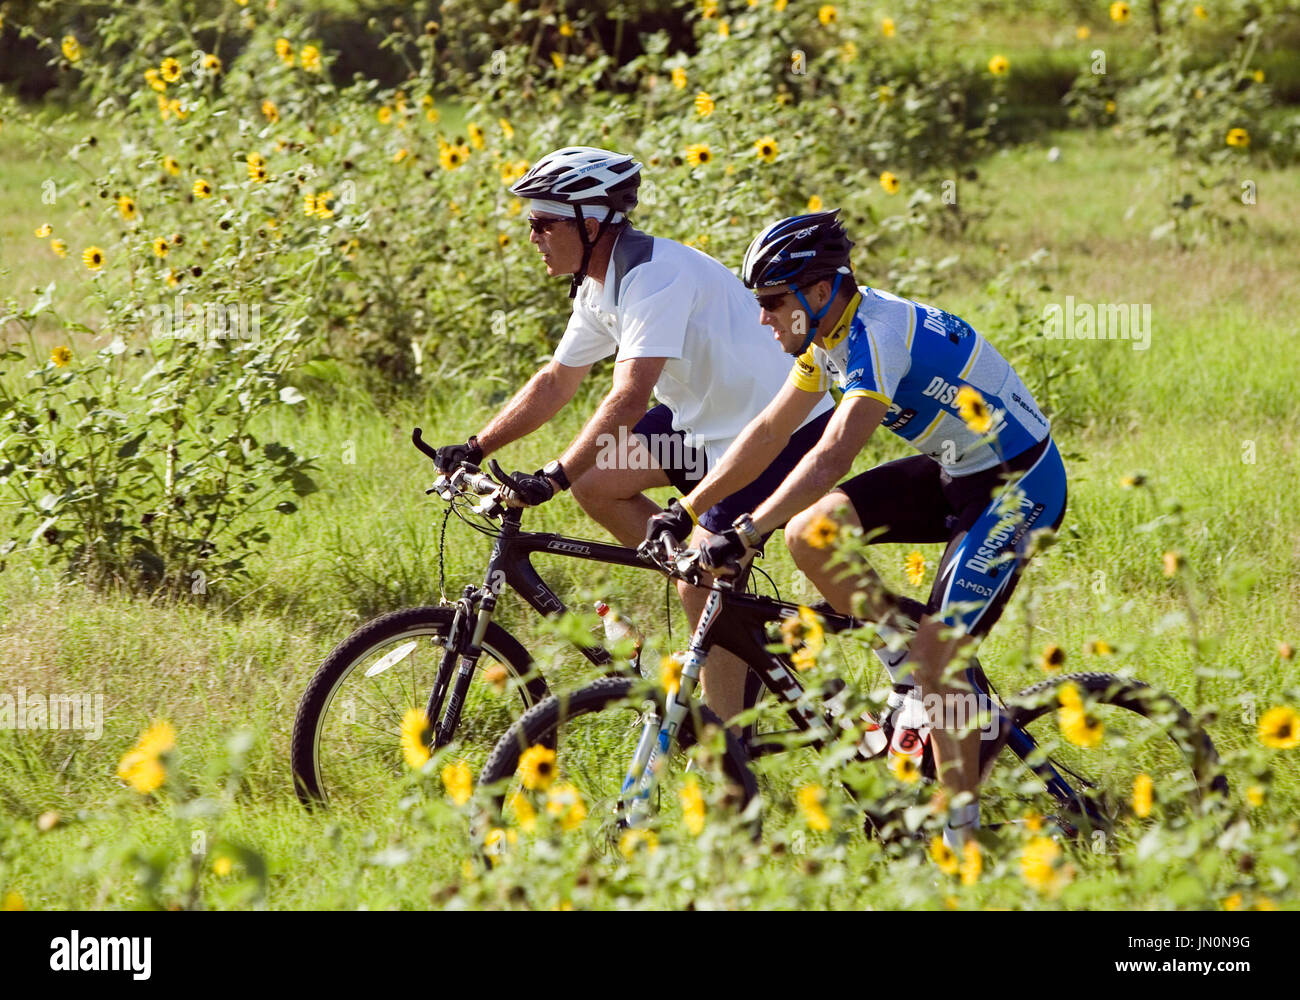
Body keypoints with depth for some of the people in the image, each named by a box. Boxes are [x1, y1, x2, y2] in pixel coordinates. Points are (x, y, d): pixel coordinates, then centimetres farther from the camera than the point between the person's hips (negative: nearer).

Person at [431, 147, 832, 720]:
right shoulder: (598, 288, 4)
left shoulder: (654, 275, -27)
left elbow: (630, 397, -35)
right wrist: (475, 449, 8)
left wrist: (551, 478, -39)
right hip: (708, 414, 10)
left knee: (703, 589, -12)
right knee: (596, 485, 1)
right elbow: (555, 382, 15)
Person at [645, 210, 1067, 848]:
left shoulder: (882, 334, -28)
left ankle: (962, 839, -5)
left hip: (1015, 489, -9)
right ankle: (903, 652, 9)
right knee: (810, 534, -8)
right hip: (952, 472, 9)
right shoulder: (830, 331, 0)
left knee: (937, 657, -15)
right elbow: (770, 430, 6)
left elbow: (833, 455, -37)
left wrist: (746, 534, -42)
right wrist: (687, 510, 3)